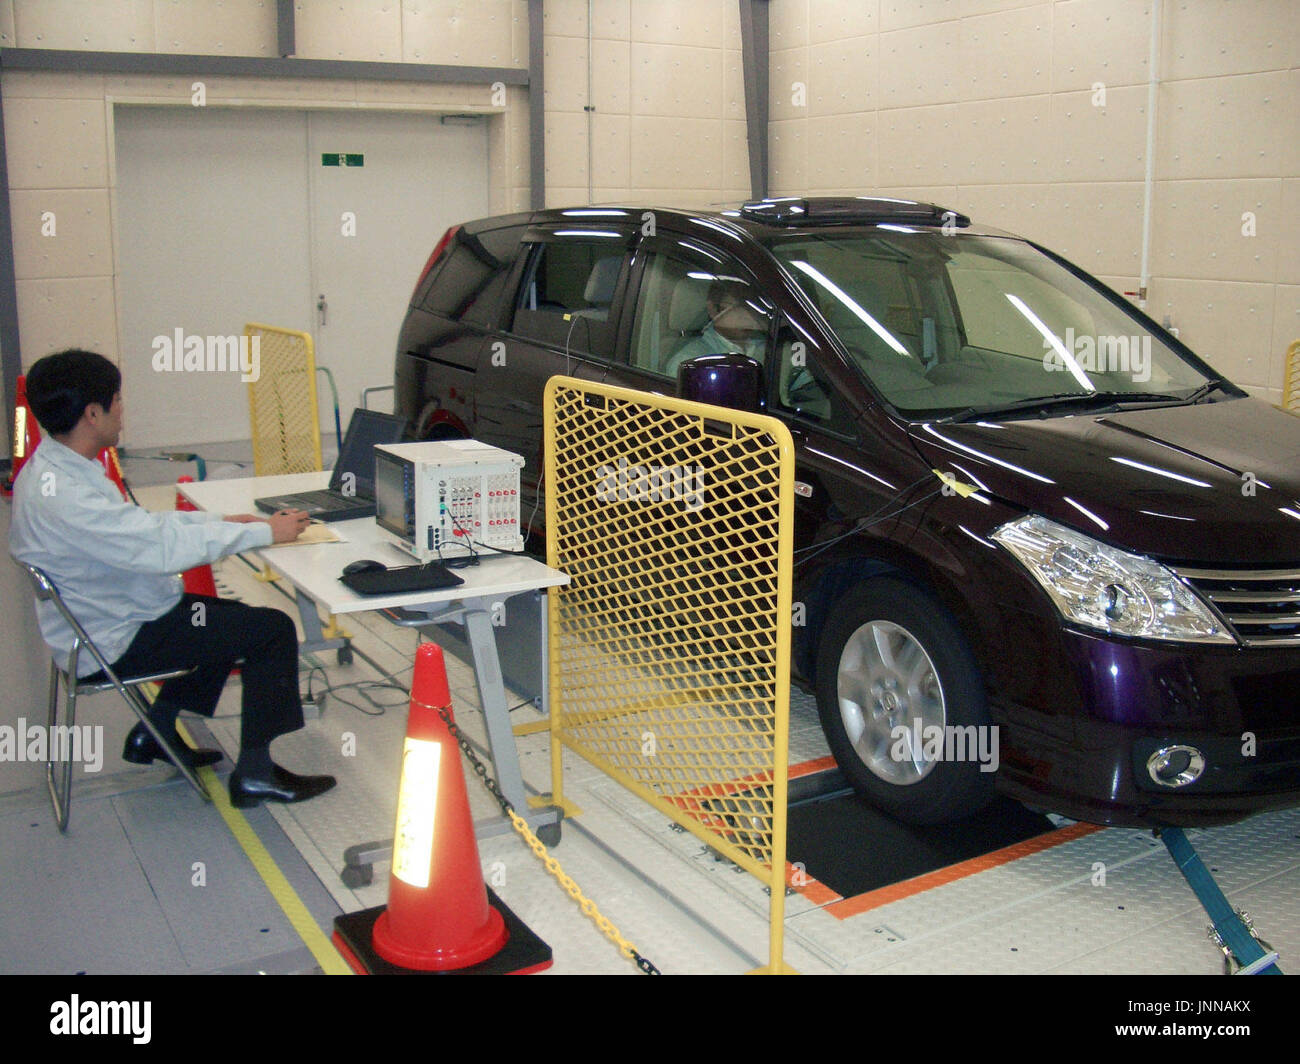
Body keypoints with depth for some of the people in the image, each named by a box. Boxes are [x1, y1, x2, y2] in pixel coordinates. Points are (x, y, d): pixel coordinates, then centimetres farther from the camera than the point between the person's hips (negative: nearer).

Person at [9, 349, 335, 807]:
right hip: (115, 644, -10)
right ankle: (254, 773, -2)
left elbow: (136, 524, 13)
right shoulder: (62, 495, -29)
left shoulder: (53, 469, 3)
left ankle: (155, 734, 27)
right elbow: (161, 548, -31)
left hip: (105, 619, 10)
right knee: (273, 630, -9)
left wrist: (220, 521, 5)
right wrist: (264, 532, -23)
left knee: (233, 619, 24)